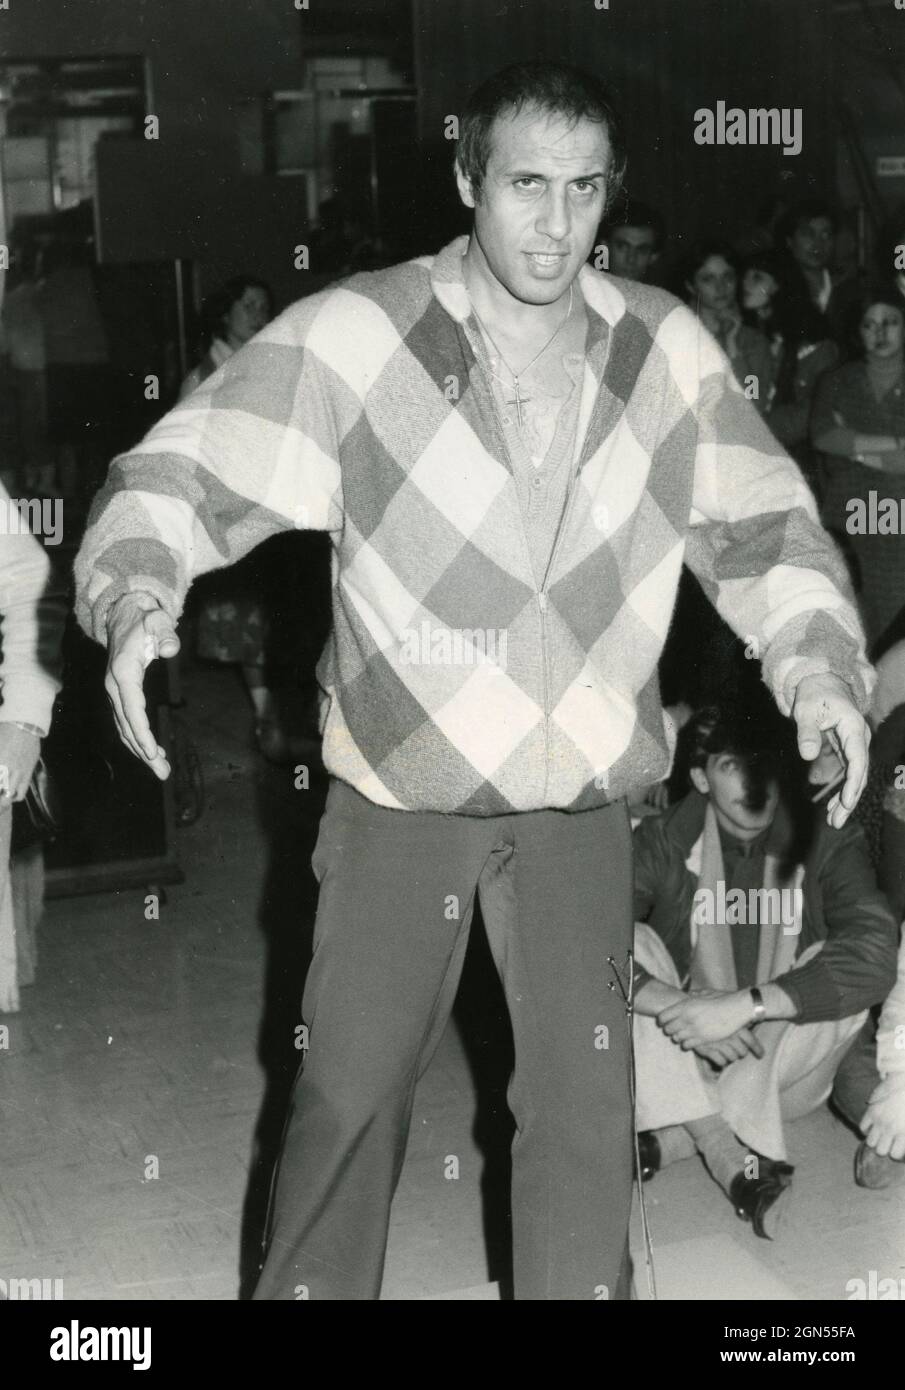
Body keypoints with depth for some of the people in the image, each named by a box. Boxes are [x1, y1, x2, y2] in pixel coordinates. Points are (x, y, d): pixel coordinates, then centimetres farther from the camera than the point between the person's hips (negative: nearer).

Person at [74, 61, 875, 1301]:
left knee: (587, 1105, 9)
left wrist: (819, 665, -12)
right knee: (352, 1091, 11)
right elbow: (185, 473, -14)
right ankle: (310, 1287, 35)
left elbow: (763, 527, 3)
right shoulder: (355, 333, -13)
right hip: (398, 792, -2)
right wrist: (137, 595, -33)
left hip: (581, 798, 2)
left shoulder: (666, 348, -3)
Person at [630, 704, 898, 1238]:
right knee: (633, 947, -23)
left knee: (837, 971, -25)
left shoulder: (828, 841, -11)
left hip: (782, 1072, 0)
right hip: (680, 1066, 0)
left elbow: (875, 956, -28)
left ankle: (675, 1140, -29)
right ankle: (736, 1163, -34)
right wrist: (676, 1006, -39)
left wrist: (745, 1005, -38)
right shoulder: (662, 843, -10)